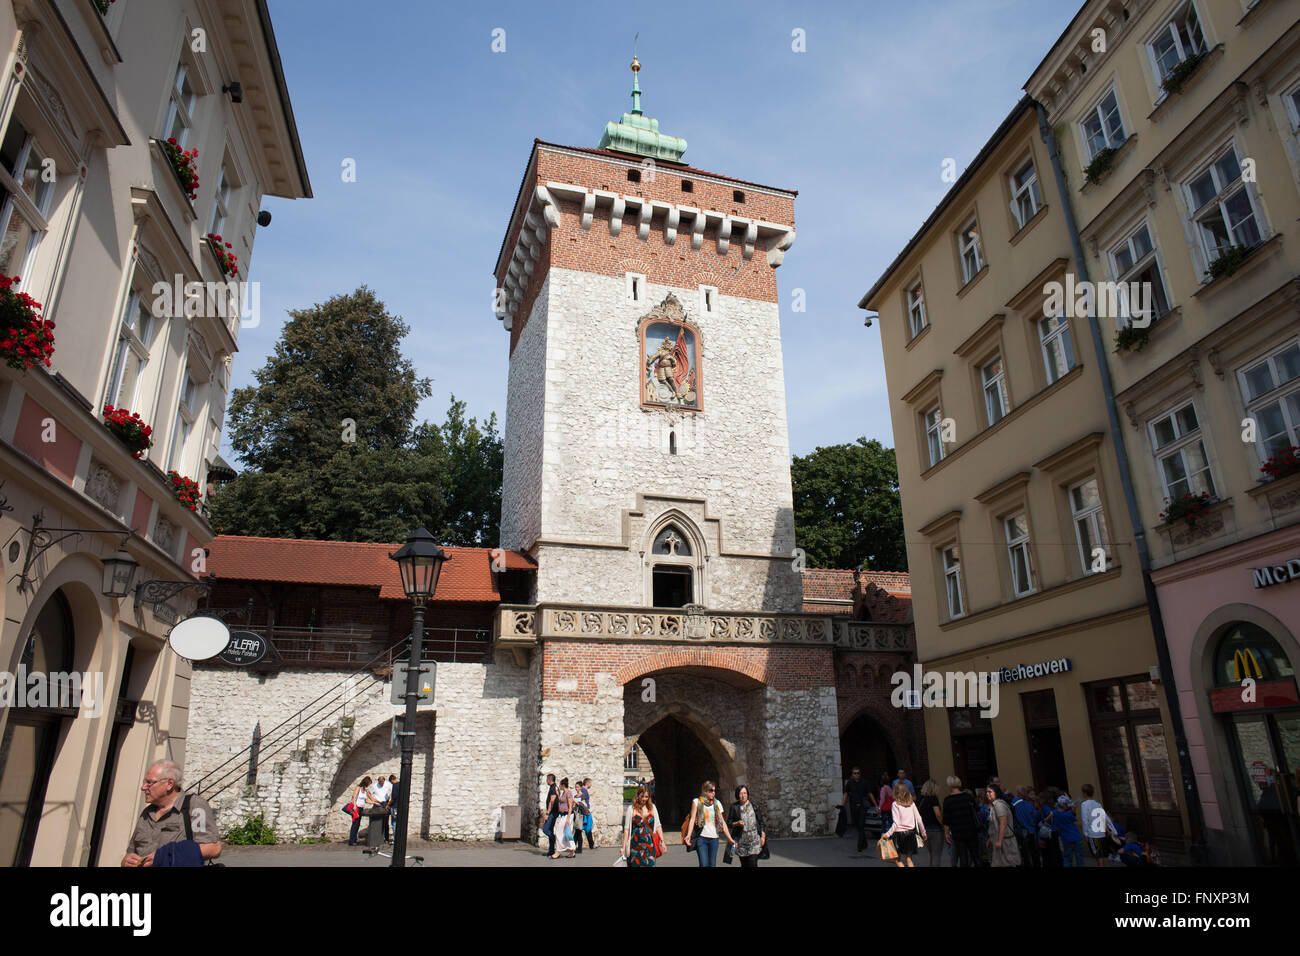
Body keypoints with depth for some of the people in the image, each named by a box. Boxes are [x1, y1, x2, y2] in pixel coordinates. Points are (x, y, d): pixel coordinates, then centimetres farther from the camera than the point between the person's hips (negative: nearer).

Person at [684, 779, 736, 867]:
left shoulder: (717, 803, 11)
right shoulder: (697, 802, 2)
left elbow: (722, 822, 12)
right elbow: (692, 819, -4)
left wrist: (729, 838, 7)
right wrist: (688, 835, -17)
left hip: (714, 838, 3)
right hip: (701, 838, -3)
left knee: (712, 864, 2)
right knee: (704, 864, -12)